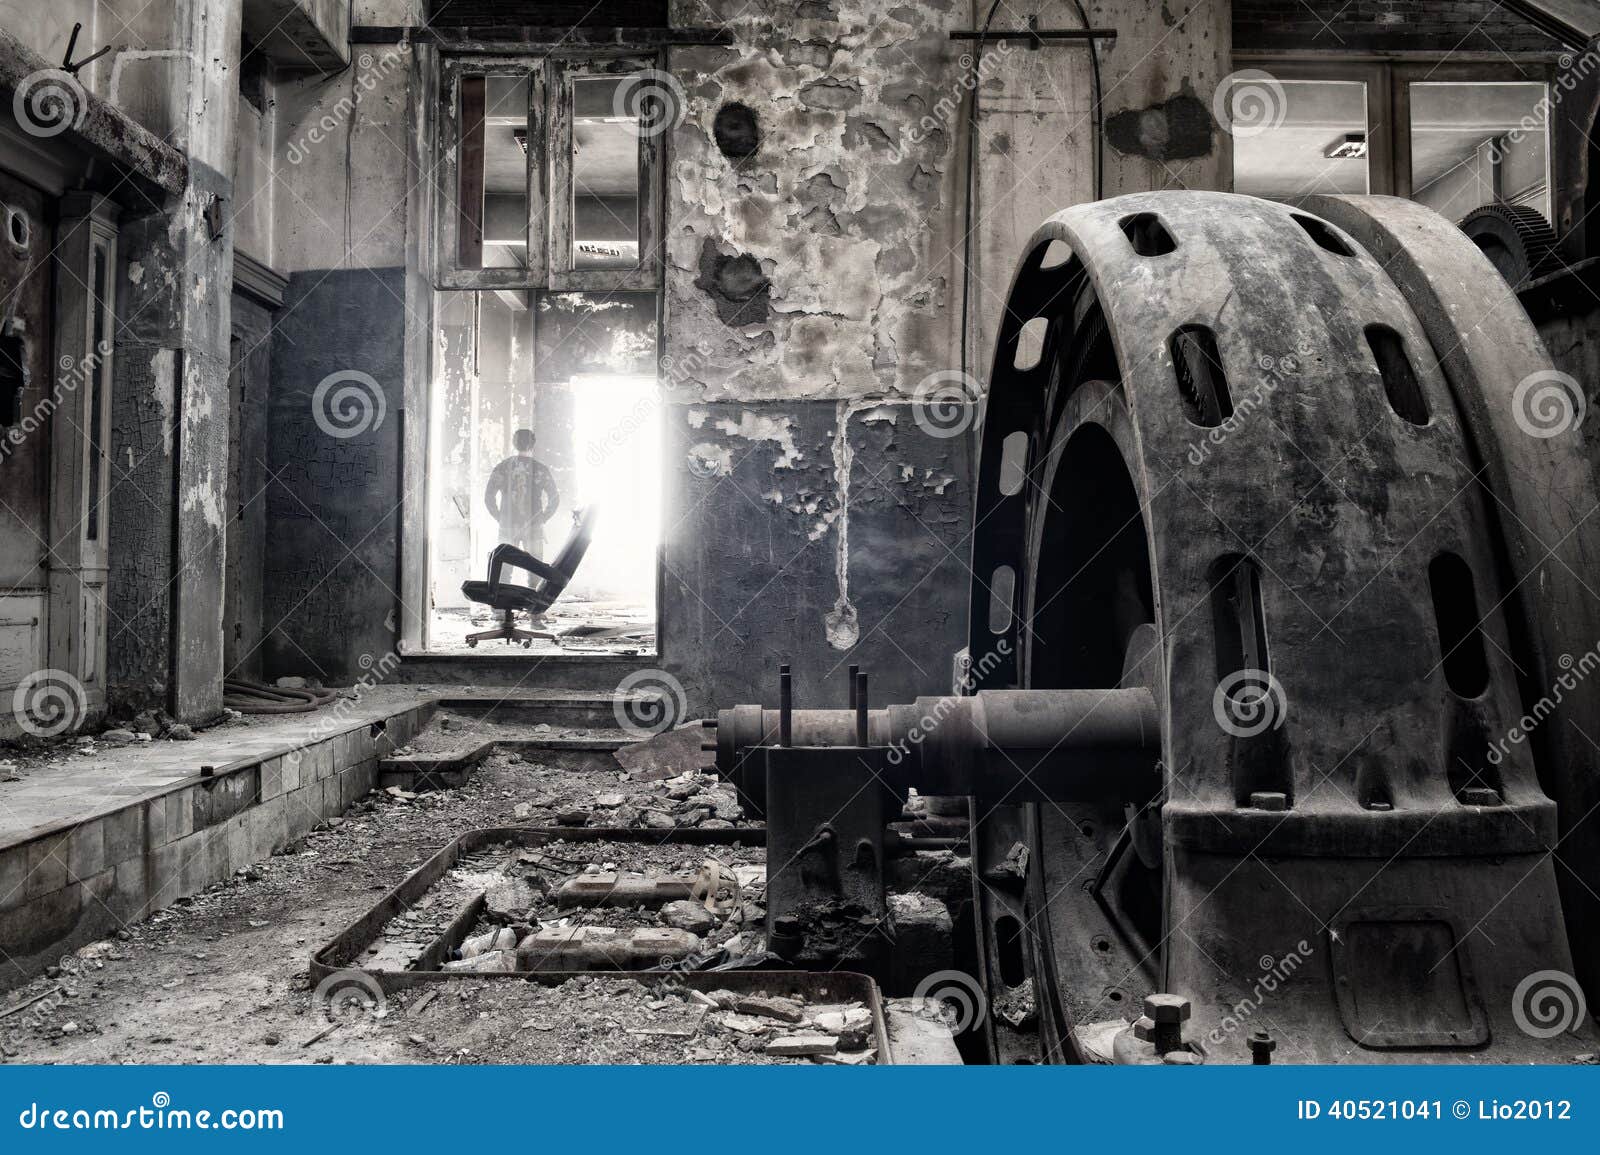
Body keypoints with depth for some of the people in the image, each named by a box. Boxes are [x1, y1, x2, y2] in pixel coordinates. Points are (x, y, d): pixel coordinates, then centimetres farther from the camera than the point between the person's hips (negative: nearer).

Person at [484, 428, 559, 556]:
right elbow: (554, 498, -6)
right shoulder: (540, 468, -2)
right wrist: (542, 519, 2)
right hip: (533, 527, -1)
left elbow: (488, 497, -4)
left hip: (507, 526, 1)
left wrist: (500, 519, 4)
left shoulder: (502, 467, 0)